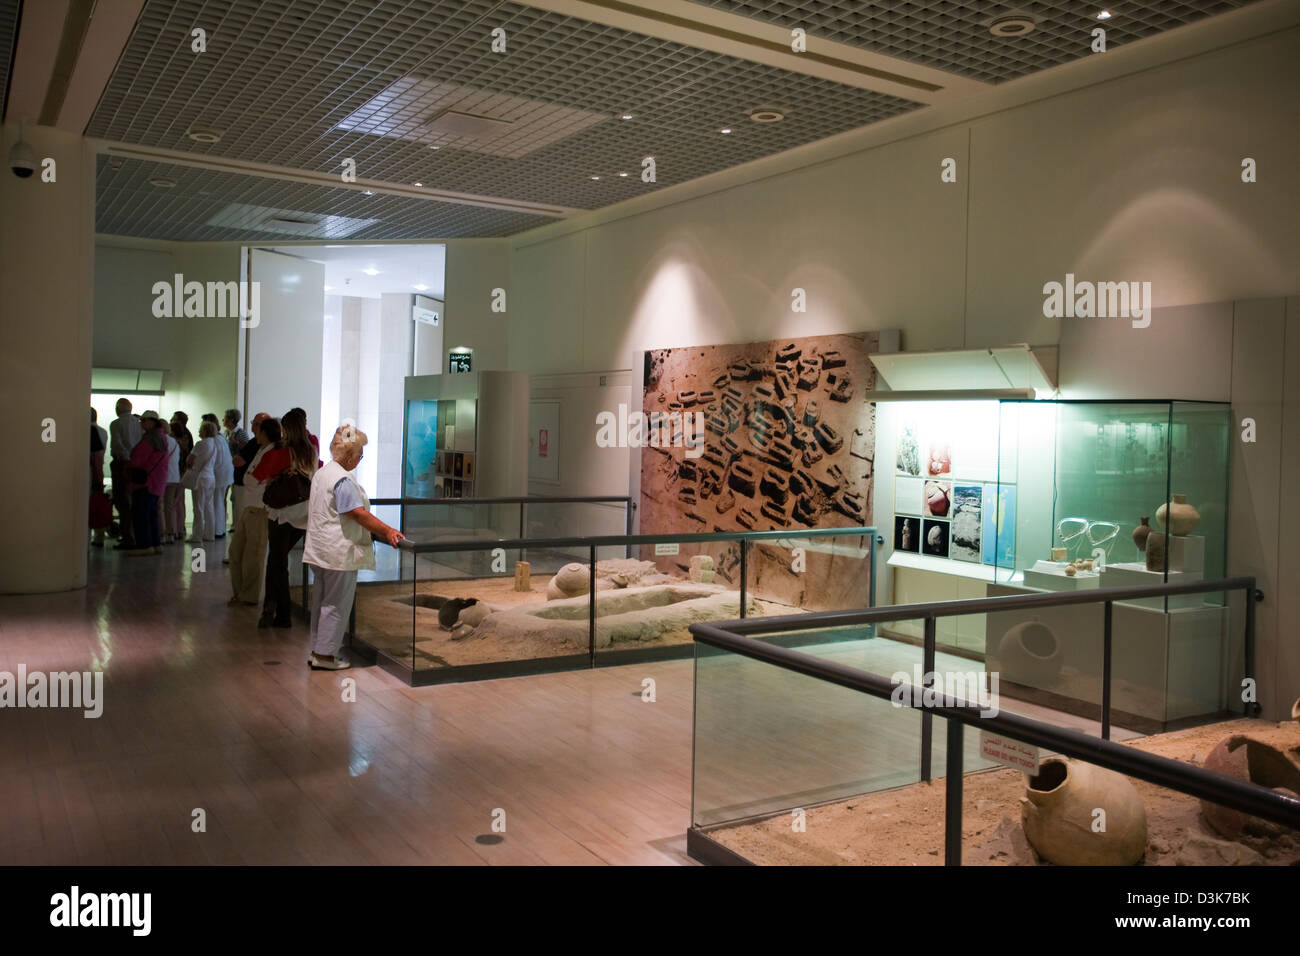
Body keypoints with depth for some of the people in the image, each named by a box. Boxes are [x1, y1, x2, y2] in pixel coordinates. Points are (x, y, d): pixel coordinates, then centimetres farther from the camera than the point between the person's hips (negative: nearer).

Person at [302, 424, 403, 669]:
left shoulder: (321, 473, 14)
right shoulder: (343, 479, -18)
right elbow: (359, 514, -22)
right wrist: (388, 531, -19)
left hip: (320, 549, 10)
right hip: (339, 552, -10)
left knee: (322, 600, 16)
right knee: (337, 603, -1)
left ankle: (318, 650, 24)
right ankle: (325, 655, 4)